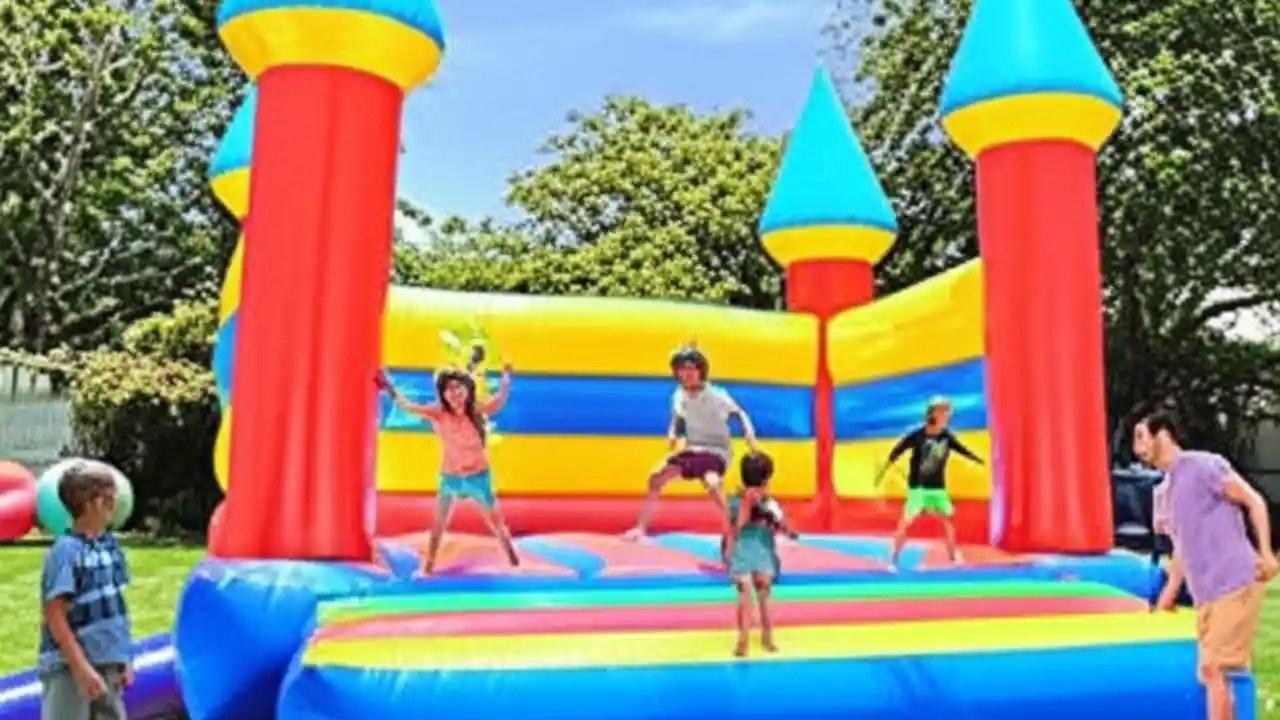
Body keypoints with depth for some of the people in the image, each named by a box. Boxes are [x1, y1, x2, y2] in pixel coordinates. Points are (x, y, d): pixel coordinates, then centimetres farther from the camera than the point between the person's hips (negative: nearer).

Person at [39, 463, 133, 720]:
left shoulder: (110, 545, 5)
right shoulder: (66, 551, -17)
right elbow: (55, 616, -17)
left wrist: (123, 658, 13)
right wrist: (82, 668, -18)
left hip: (107, 664, 7)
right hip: (69, 667, -7)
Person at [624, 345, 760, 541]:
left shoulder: (717, 396, -19)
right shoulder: (678, 396, -3)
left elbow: (740, 416, -7)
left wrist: (751, 440, -16)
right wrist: (673, 437, -3)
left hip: (716, 451, -6)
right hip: (692, 449, 6)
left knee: (712, 485, -36)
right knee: (656, 476, -5)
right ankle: (641, 528, 6)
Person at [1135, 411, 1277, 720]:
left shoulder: (1202, 465, -7)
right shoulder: (1165, 492, 18)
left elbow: (1254, 501, -8)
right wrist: (1168, 595, 20)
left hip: (1235, 585, -8)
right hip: (1206, 595, 8)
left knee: (1211, 668, -10)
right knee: (1211, 672, 10)